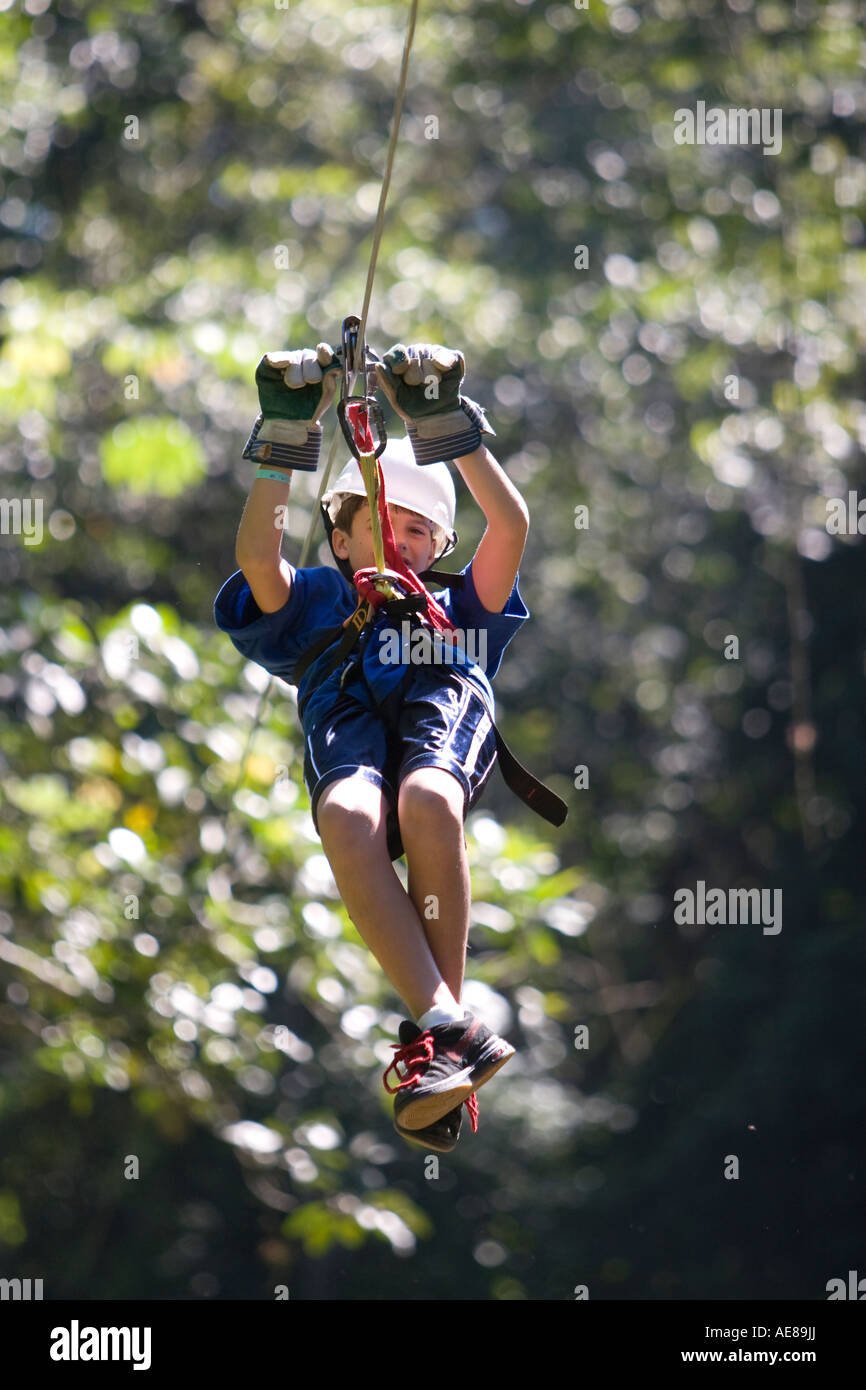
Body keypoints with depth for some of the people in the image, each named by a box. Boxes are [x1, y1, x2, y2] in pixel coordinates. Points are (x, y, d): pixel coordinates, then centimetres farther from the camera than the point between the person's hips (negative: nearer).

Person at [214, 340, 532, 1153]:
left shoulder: (458, 605, 40)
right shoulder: (313, 605, 39)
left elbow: (510, 525, 24)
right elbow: (256, 553, 18)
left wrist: (444, 423, 17)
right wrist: (287, 435, 12)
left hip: (445, 702, 0)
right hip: (345, 714, 0)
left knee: (427, 800, -39)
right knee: (348, 818, -39)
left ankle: (429, 1050, -35)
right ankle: (450, 1027, -46)